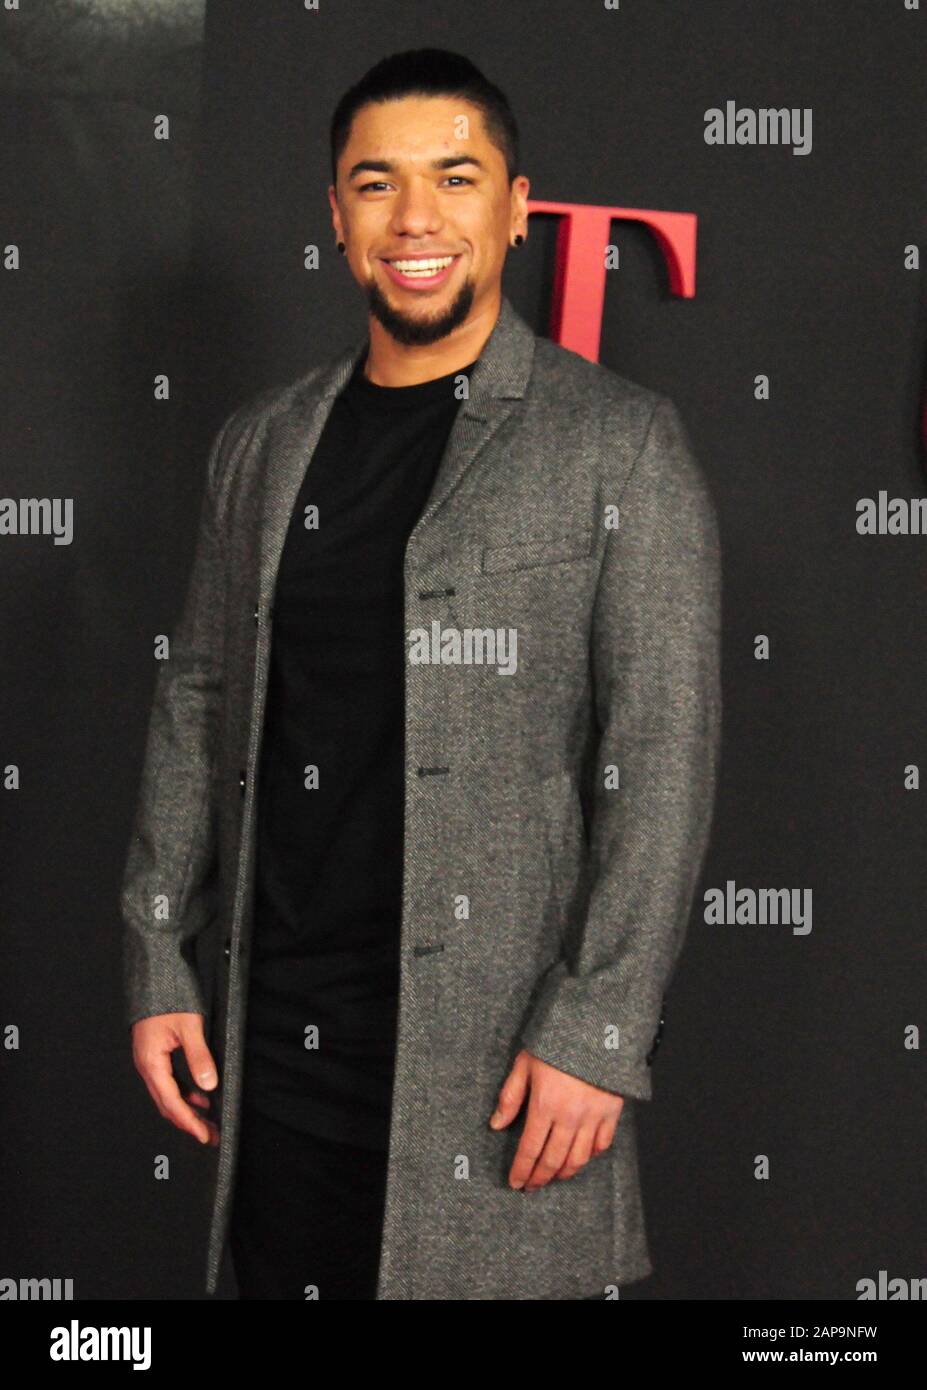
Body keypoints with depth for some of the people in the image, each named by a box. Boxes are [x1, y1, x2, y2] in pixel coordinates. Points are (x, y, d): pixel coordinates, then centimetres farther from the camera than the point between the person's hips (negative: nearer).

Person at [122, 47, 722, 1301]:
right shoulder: (264, 445, 10)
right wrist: (159, 965, 9)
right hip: (282, 1022, 4)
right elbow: (198, 705, 14)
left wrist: (596, 1031, -14)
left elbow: (663, 753, -9)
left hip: (502, 1033, -4)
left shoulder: (619, 443, -4)